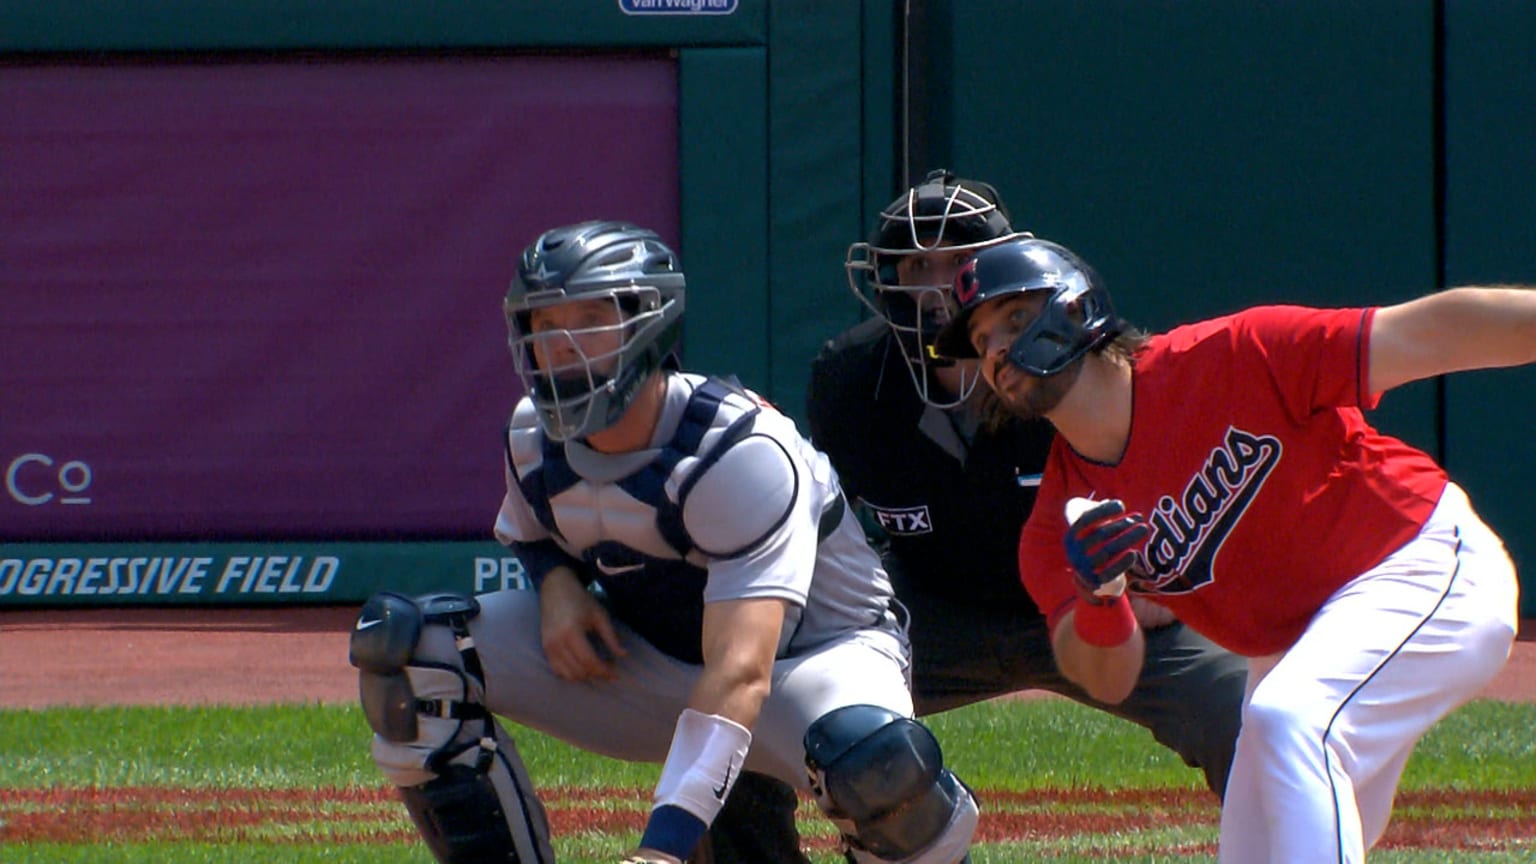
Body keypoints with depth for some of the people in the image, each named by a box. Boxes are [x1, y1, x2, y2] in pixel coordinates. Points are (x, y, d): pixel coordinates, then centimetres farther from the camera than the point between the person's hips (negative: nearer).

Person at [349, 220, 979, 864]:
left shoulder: (741, 451, -32)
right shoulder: (532, 437, -9)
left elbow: (740, 673, -41)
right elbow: (531, 535, 17)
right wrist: (557, 582, -12)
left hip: (819, 653, -6)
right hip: (652, 664, 6)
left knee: (874, 759, -43)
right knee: (407, 646, -14)